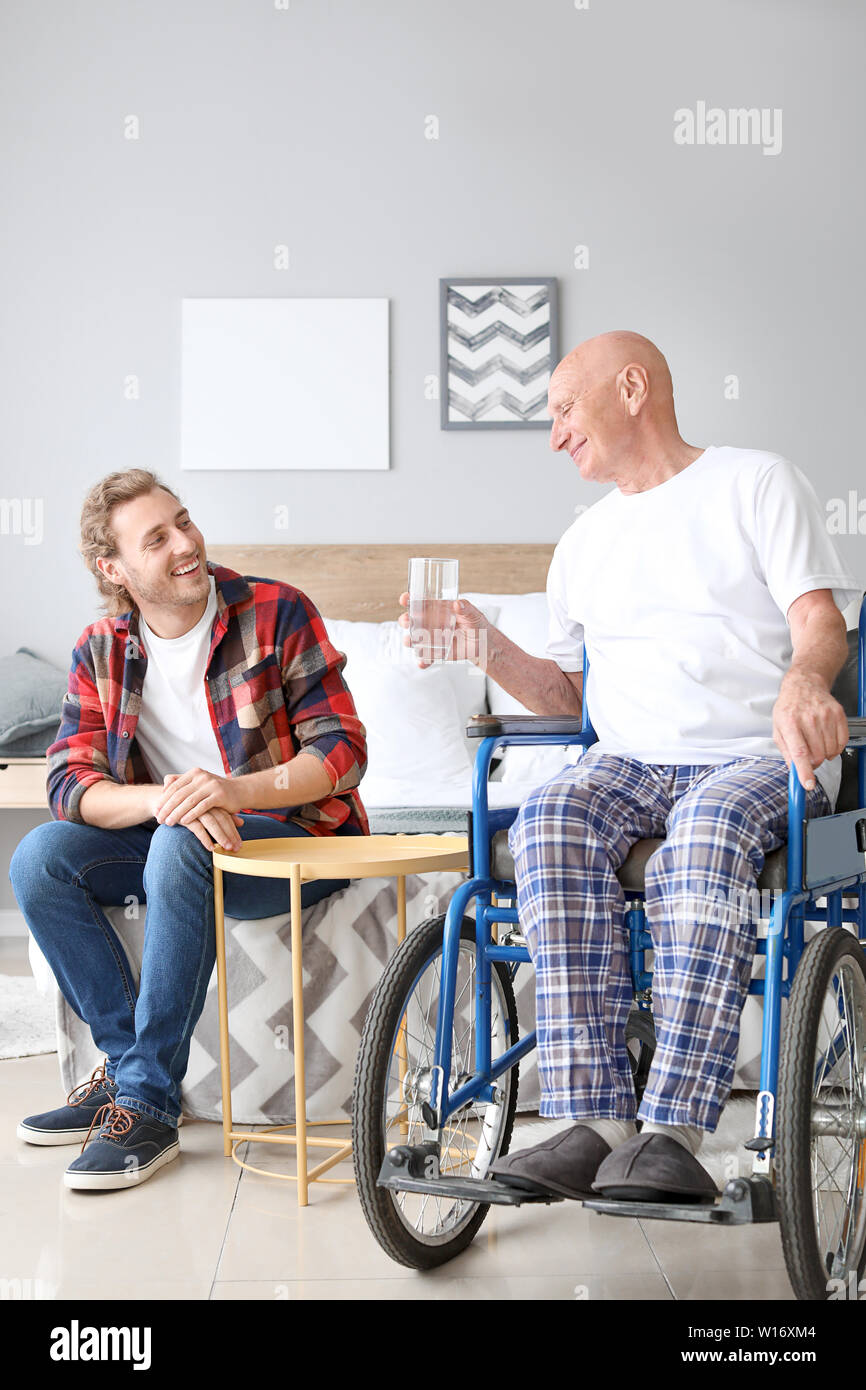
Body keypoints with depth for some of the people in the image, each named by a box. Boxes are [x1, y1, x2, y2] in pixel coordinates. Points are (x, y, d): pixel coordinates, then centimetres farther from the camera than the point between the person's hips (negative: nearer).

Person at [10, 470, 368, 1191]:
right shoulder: (100, 652, 1)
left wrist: (237, 791, -32)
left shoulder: (277, 613, -9)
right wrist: (165, 799, -30)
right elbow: (71, 783, -8)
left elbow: (342, 750, -13)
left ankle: (148, 1104, -29)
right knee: (41, 855, -19)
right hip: (169, 837, 5)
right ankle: (127, 1059, -13)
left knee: (178, 850, -35)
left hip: (294, 835, -4)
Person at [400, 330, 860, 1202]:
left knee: (704, 835, -39)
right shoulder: (585, 542, 24)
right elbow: (564, 693, 24)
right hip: (631, 762, 4)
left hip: (762, 757, -4)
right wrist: (487, 645, 5)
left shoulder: (755, 483, 8)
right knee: (547, 825, -31)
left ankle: (673, 1130, -41)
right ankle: (597, 1120, -36)